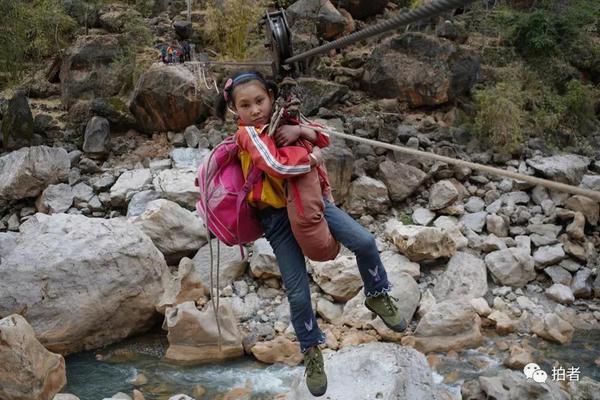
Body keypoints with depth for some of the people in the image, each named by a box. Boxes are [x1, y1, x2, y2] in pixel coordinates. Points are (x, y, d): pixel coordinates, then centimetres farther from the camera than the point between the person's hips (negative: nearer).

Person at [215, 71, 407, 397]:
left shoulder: (282, 119, 6)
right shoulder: (248, 133, -15)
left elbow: (323, 139, 5)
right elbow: (277, 165, -30)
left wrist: (300, 131, -16)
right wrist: (311, 158, -14)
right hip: (278, 217, -5)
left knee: (364, 241, -13)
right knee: (298, 294, -1)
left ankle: (377, 296, 16)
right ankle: (311, 351, 22)